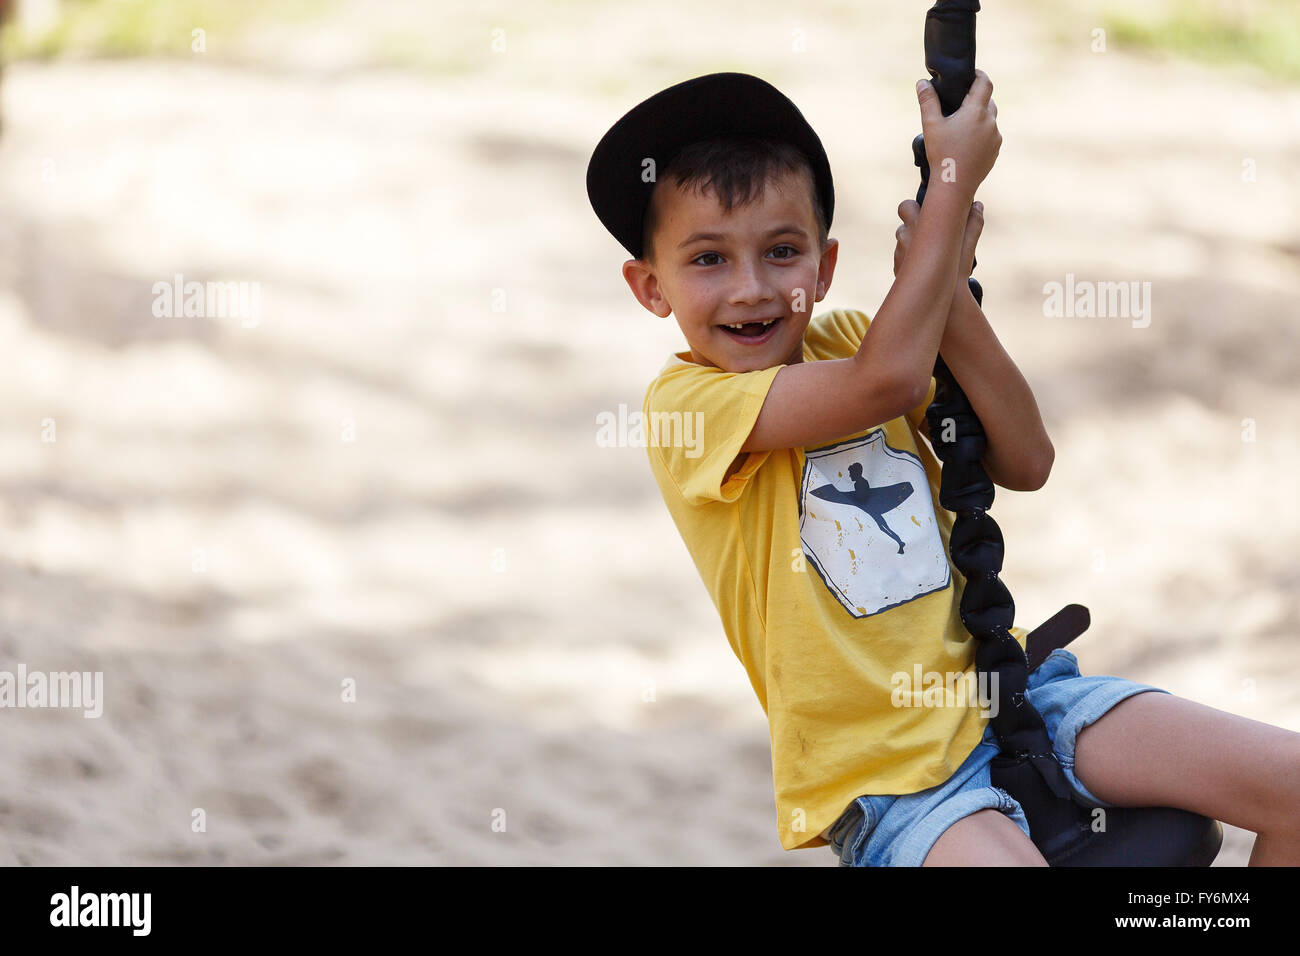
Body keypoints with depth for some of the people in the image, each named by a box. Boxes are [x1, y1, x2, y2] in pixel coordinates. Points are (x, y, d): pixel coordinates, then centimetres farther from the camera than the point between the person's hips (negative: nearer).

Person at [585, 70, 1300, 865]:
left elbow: (1026, 463, 1)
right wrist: (959, 178, -16)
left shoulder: (847, 340, 8)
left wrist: (947, 290, -9)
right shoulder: (684, 398, -11)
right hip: (884, 771, -6)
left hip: (1003, 689, 6)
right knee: (998, 855, -36)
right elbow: (889, 380, -24)